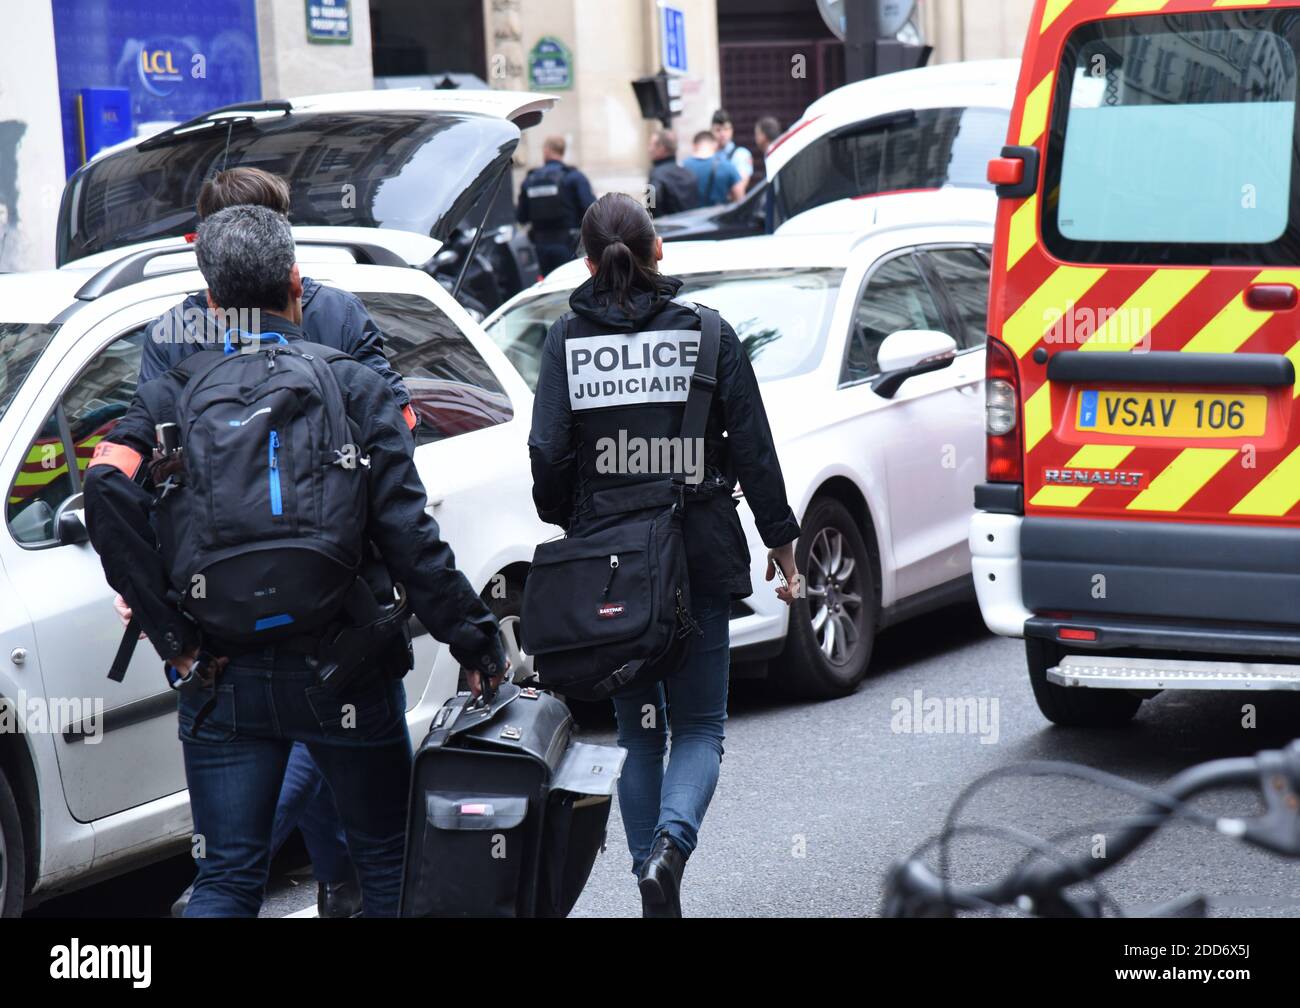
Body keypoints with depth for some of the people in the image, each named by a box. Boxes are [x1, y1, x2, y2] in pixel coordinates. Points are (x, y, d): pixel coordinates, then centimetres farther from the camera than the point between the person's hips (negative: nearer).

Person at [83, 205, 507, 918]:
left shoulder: (169, 396, 3)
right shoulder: (353, 388, -1)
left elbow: (108, 491, -15)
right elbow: (409, 537, -8)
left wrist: (173, 636, -12)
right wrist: (474, 641, -3)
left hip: (222, 680, 2)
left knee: (226, 877, 8)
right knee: (387, 859, 12)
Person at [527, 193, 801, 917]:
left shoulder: (567, 340, -1)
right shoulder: (707, 334, -2)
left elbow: (549, 452, -4)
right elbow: (754, 449, 0)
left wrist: (568, 523, 15)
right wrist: (780, 537, 10)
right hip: (698, 556, -1)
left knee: (638, 728, 13)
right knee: (700, 726, 8)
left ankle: (656, 890, 10)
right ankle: (670, 841, -20)